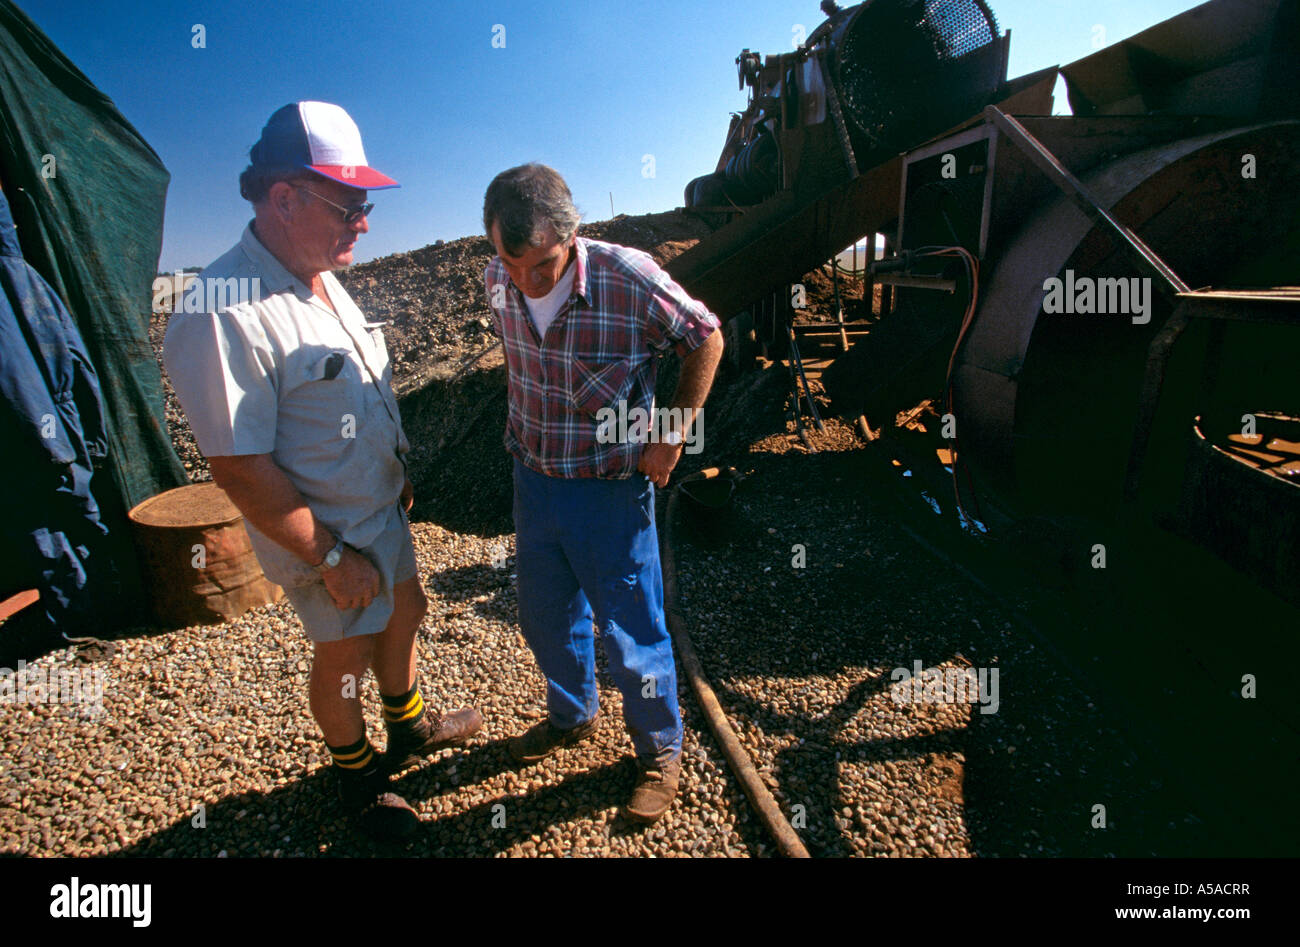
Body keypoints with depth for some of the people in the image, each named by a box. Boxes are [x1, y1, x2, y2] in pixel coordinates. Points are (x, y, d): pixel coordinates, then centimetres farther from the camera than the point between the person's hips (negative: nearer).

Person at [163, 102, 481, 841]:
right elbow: (239, 469, -27)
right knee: (347, 650, 12)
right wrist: (331, 556, -21)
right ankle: (356, 777, 41)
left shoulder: (323, 280, 1)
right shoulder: (223, 313, -28)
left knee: (405, 610, 23)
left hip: (381, 506, 8)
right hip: (327, 532, -8)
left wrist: (399, 474, 15)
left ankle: (409, 729, 49)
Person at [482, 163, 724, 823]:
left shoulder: (630, 278, -22)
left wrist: (675, 430, -10)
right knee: (545, 619, 22)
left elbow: (706, 338, -7)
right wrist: (526, 428, 12)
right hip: (532, 480, 6)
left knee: (631, 634, 8)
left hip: (610, 490, -5)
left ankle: (660, 750, 36)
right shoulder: (499, 281, -6)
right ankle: (571, 717, 50)